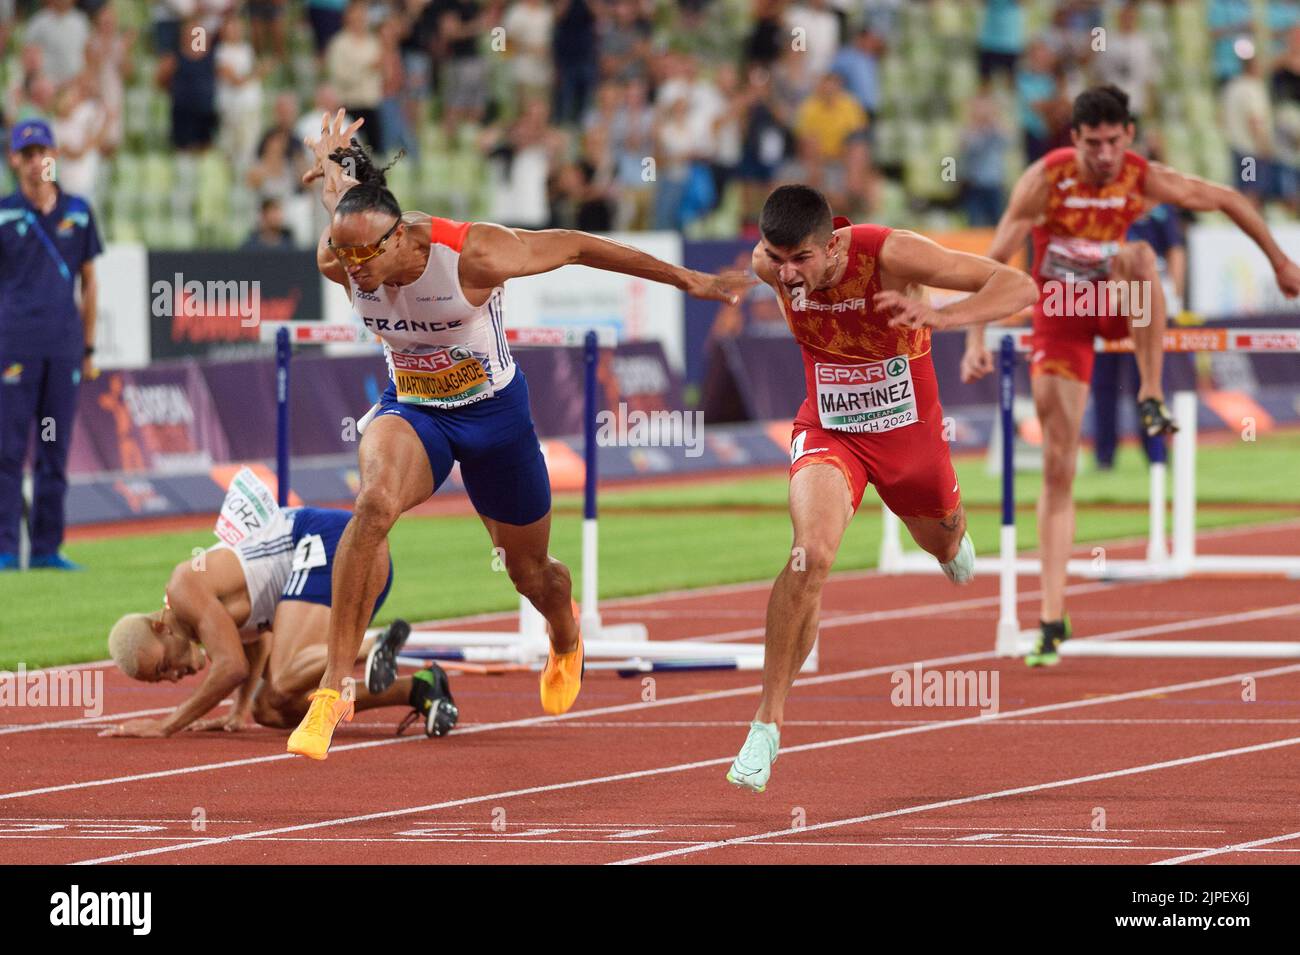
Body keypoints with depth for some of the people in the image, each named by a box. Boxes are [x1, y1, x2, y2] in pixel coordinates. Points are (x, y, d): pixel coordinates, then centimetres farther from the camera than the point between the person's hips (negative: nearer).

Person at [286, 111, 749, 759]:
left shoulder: (470, 255, -33)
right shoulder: (337, 260, -24)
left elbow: (574, 247, -19)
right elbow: (340, 199, 0)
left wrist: (685, 280, -12)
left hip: (494, 413, -1)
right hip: (410, 408, 1)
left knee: (529, 572, 17)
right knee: (374, 502, -34)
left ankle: (565, 640, 58)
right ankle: (333, 687, -32)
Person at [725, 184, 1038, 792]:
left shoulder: (890, 255, -32)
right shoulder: (769, 264, -20)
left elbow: (1019, 288, -34)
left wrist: (938, 317, -49)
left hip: (907, 427, 0)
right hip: (828, 429, 0)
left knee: (942, 539, 27)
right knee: (812, 553, -27)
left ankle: (953, 537, 70)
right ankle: (768, 721, -19)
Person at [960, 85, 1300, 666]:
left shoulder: (1146, 180, -17)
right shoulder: (1045, 180, -22)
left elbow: (1227, 200, -2)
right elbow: (994, 260, -22)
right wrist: (975, 340, -30)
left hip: (1115, 305, 1)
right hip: (1059, 314, -1)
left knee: (1137, 254, -36)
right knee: (1058, 466, -6)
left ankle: (1151, 397, -25)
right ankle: (1052, 617, -2)